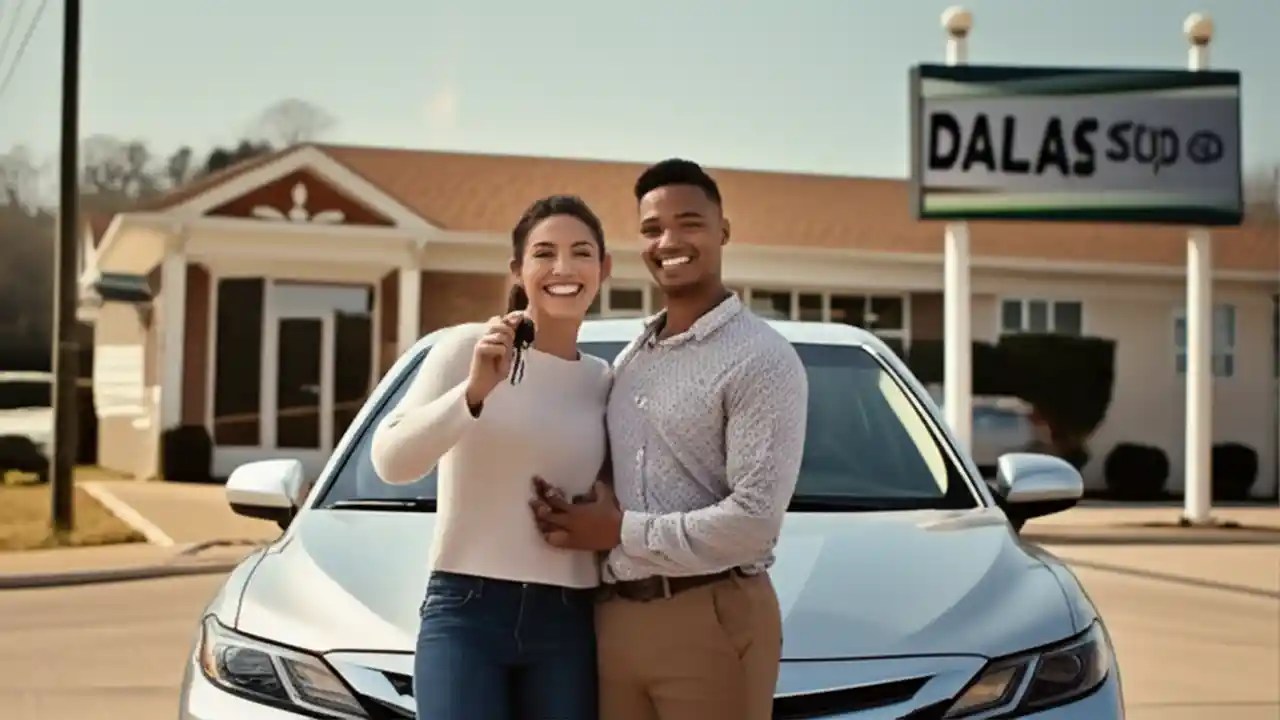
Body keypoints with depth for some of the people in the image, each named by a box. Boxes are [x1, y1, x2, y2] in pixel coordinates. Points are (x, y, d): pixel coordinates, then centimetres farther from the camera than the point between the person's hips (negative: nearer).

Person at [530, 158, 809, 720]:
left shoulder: (761, 359, -8)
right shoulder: (628, 359, 16)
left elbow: (754, 519, -17)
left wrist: (623, 531, -11)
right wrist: (567, 515, -2)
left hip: (713, 619, -7)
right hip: (616, 618, 7)